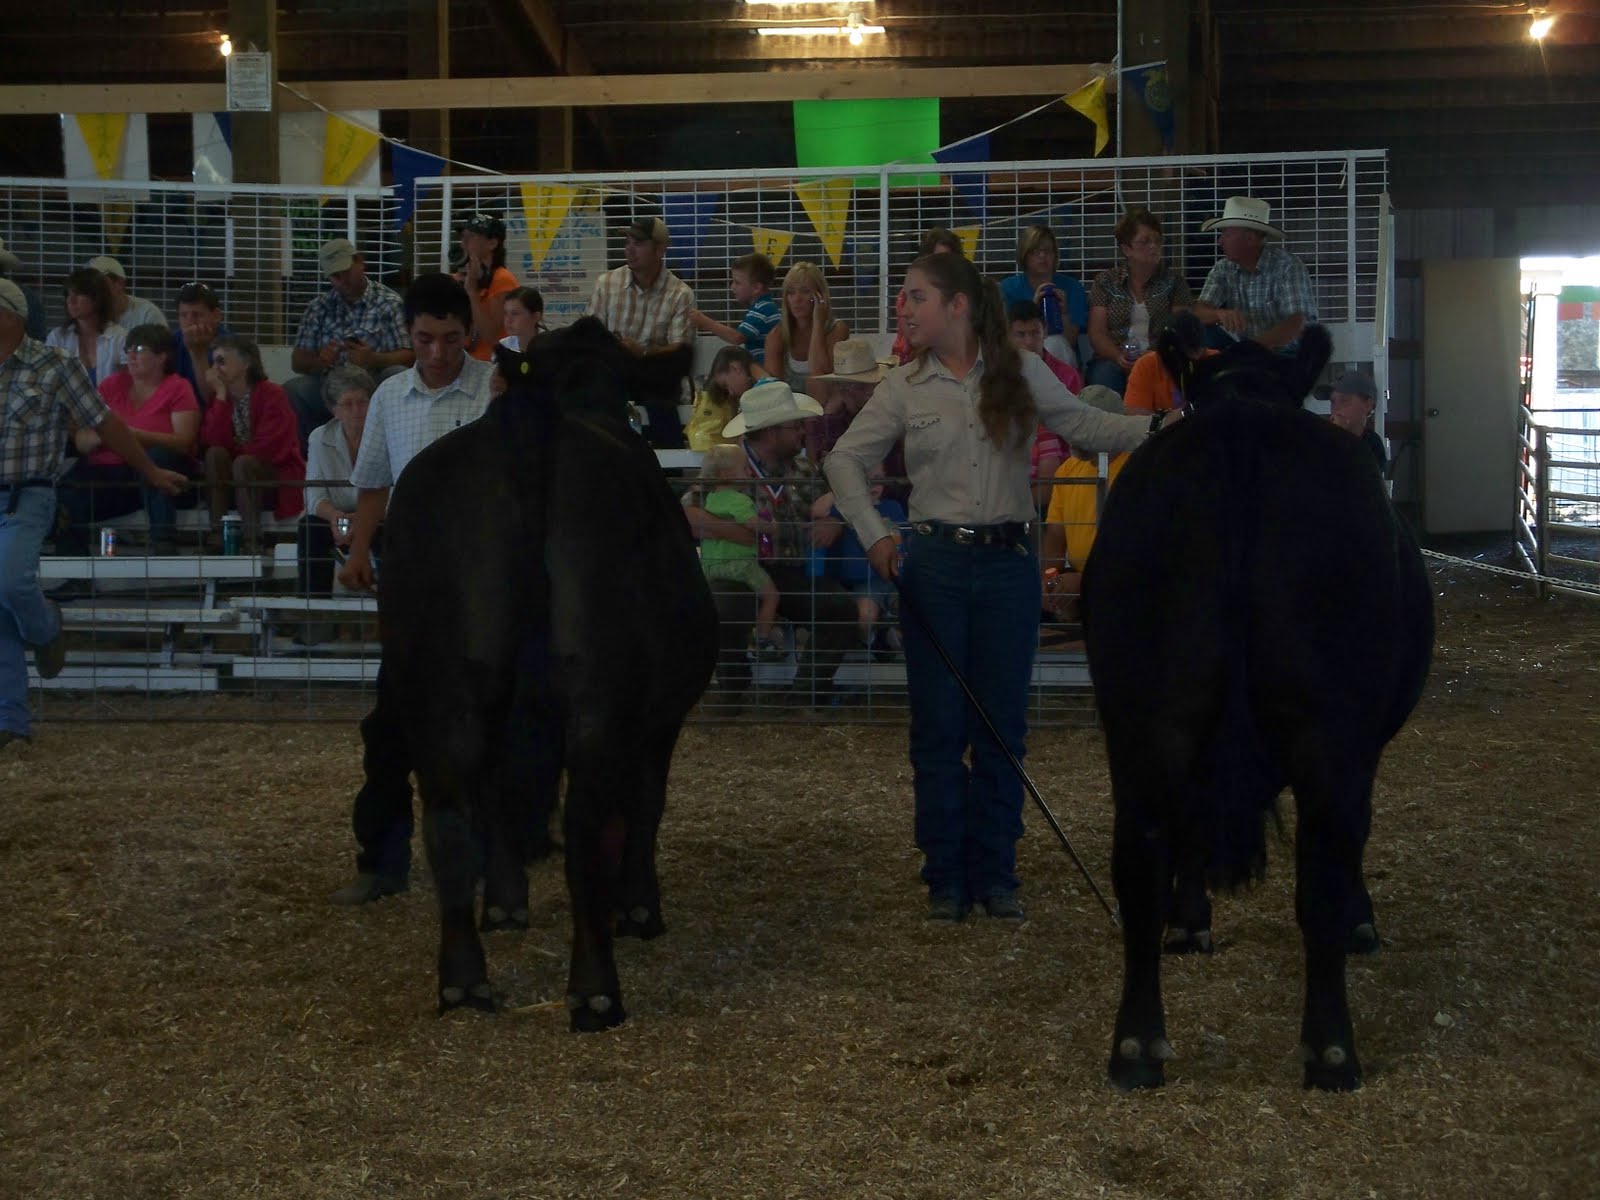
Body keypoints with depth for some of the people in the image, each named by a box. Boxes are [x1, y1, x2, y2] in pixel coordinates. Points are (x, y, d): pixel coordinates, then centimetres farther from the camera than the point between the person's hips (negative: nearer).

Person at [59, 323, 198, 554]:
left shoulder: (178, 388, 4)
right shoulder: (112, 384, 14)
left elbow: (183, 442, -11)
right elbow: (80, 440, 9)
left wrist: (133, 435, -23)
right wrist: (100, 437, -16)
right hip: (104, 471, 2)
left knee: (158, 456, -37)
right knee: (68, 497, -28)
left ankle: (163, 543, -41)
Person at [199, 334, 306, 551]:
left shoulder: (272, 394, -9)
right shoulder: (218, 397, 5)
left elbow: (269, 447, -17)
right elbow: (211, 442, -12)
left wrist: (235, 452, -8)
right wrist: (221, 396, -13)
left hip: (275, 479, -4)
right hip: (231, 483, 4)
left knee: (243, 463, -32)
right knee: (215, 453, -24)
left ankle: (252, 540, -35)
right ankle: (217, 535, -31)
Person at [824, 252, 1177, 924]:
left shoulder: (1020, 372, 4)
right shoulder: (906, 388, 3)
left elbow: (1087, 427, 6)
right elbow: (845, 459, 6)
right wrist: (874, 536, -6)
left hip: (1008, 564, 0)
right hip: (935, 565, 0)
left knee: (1002, 726, 4)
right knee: (938, 727, 2)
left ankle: (995, 874, 15)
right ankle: (946, 877, 12)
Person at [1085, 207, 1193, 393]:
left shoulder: (1173, 281, 14)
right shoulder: (1105, 282, 14)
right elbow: (1097, 333, 6)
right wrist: (1119, 357, -15)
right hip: (1113, 361, 0)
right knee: (1103, 374, -35)